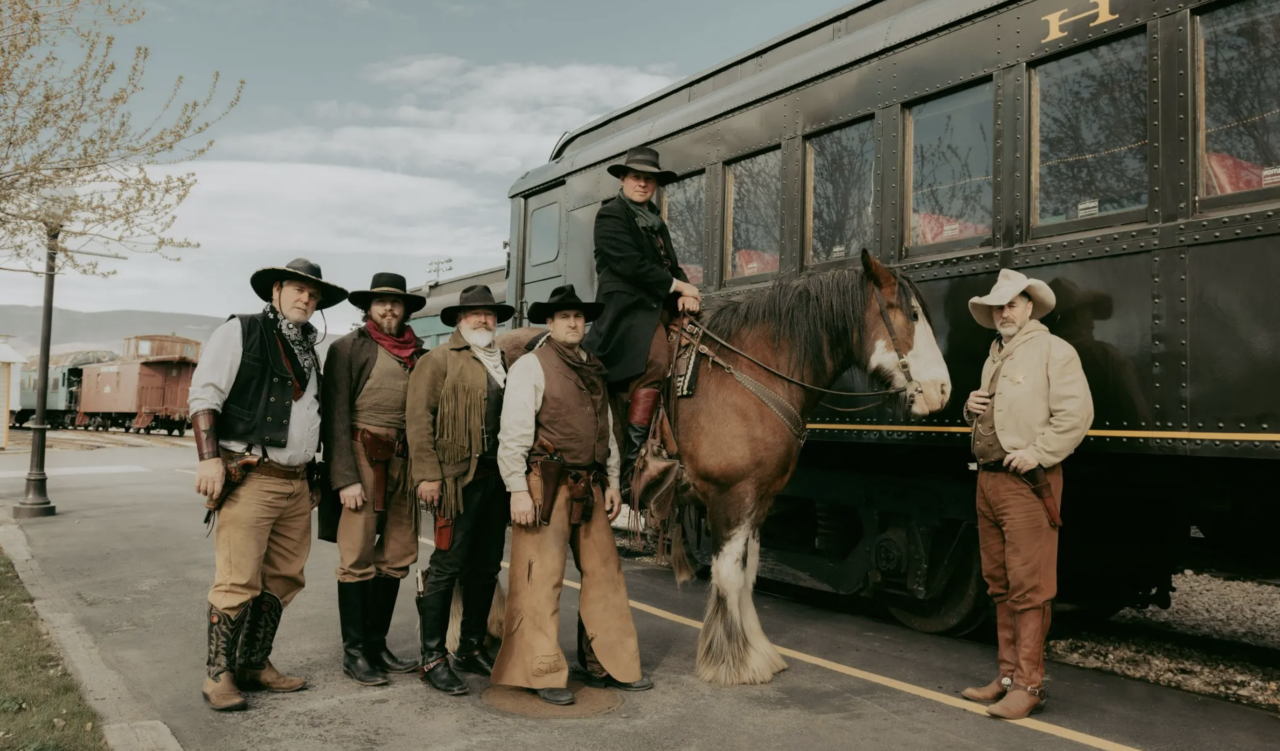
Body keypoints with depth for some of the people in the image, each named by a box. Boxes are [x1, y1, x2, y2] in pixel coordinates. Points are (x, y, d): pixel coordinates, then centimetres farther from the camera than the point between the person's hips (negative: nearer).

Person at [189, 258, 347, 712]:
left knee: (282, 580, 10)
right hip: (249, 479, -7)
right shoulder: (241, 332, 0)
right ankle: (218, 675, 7)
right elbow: (204, 395, -7)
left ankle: (255, 665, 22)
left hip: (297, 484, 7)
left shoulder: (308, 351, 20)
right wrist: (209, 458, -17)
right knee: (238, 582, -6)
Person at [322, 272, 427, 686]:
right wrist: (345, 478, -14)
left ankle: (377, 645, 21)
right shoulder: (348, 348, 0)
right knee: (358, 558, -1)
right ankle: (354, 653, 10)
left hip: (402, 462, 6)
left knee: (396, 558, 9)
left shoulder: (415, 354, 14)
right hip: (362, 456, -5)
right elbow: (336, 416, -6)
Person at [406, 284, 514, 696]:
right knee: (446, 567, -3)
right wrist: (427, 474, -15)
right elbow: (420, 418, -7)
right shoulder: (439, 360, 0)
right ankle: (433, 658, 7)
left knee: (486, 568, 12)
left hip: (498, 478, 6)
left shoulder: (505, 363, 18)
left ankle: (472, 648, 25)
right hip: (459, 477, -6)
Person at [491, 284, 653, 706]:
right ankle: (543, 674, 9)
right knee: (542, 579, -2)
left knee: (604, 573, 10)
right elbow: (513, 434, -10)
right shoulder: (531, 366, -4)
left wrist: (612, 482, 15)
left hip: (590, 488, 7)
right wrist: (518, 490, -16)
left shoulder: (593, 370, 17)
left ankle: (607, 663, 22)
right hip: (545, 485, -7)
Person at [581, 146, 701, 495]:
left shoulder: (655, 219, 25)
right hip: (627, 306, -9)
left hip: (661, 306, 9)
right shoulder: (611, 214, 1)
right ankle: (630, 465, -29)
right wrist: (677, 285, -7)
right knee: (656, 361, -30)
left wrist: (683, 293, -2)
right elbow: (631, 264, -11)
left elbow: (670, 264, 20)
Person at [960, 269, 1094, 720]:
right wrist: (971, 408, 9)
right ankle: (1009, 675, 22)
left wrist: (1038, 452, -20)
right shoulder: (994, 358, 21)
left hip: (1026, 483, -8)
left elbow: (1077, 413, -13)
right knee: (1000, 586, 12)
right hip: (988, 480, 8)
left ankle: (1029, 684, 0)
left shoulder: (1053, 351, -3)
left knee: (1028, 589, -6)